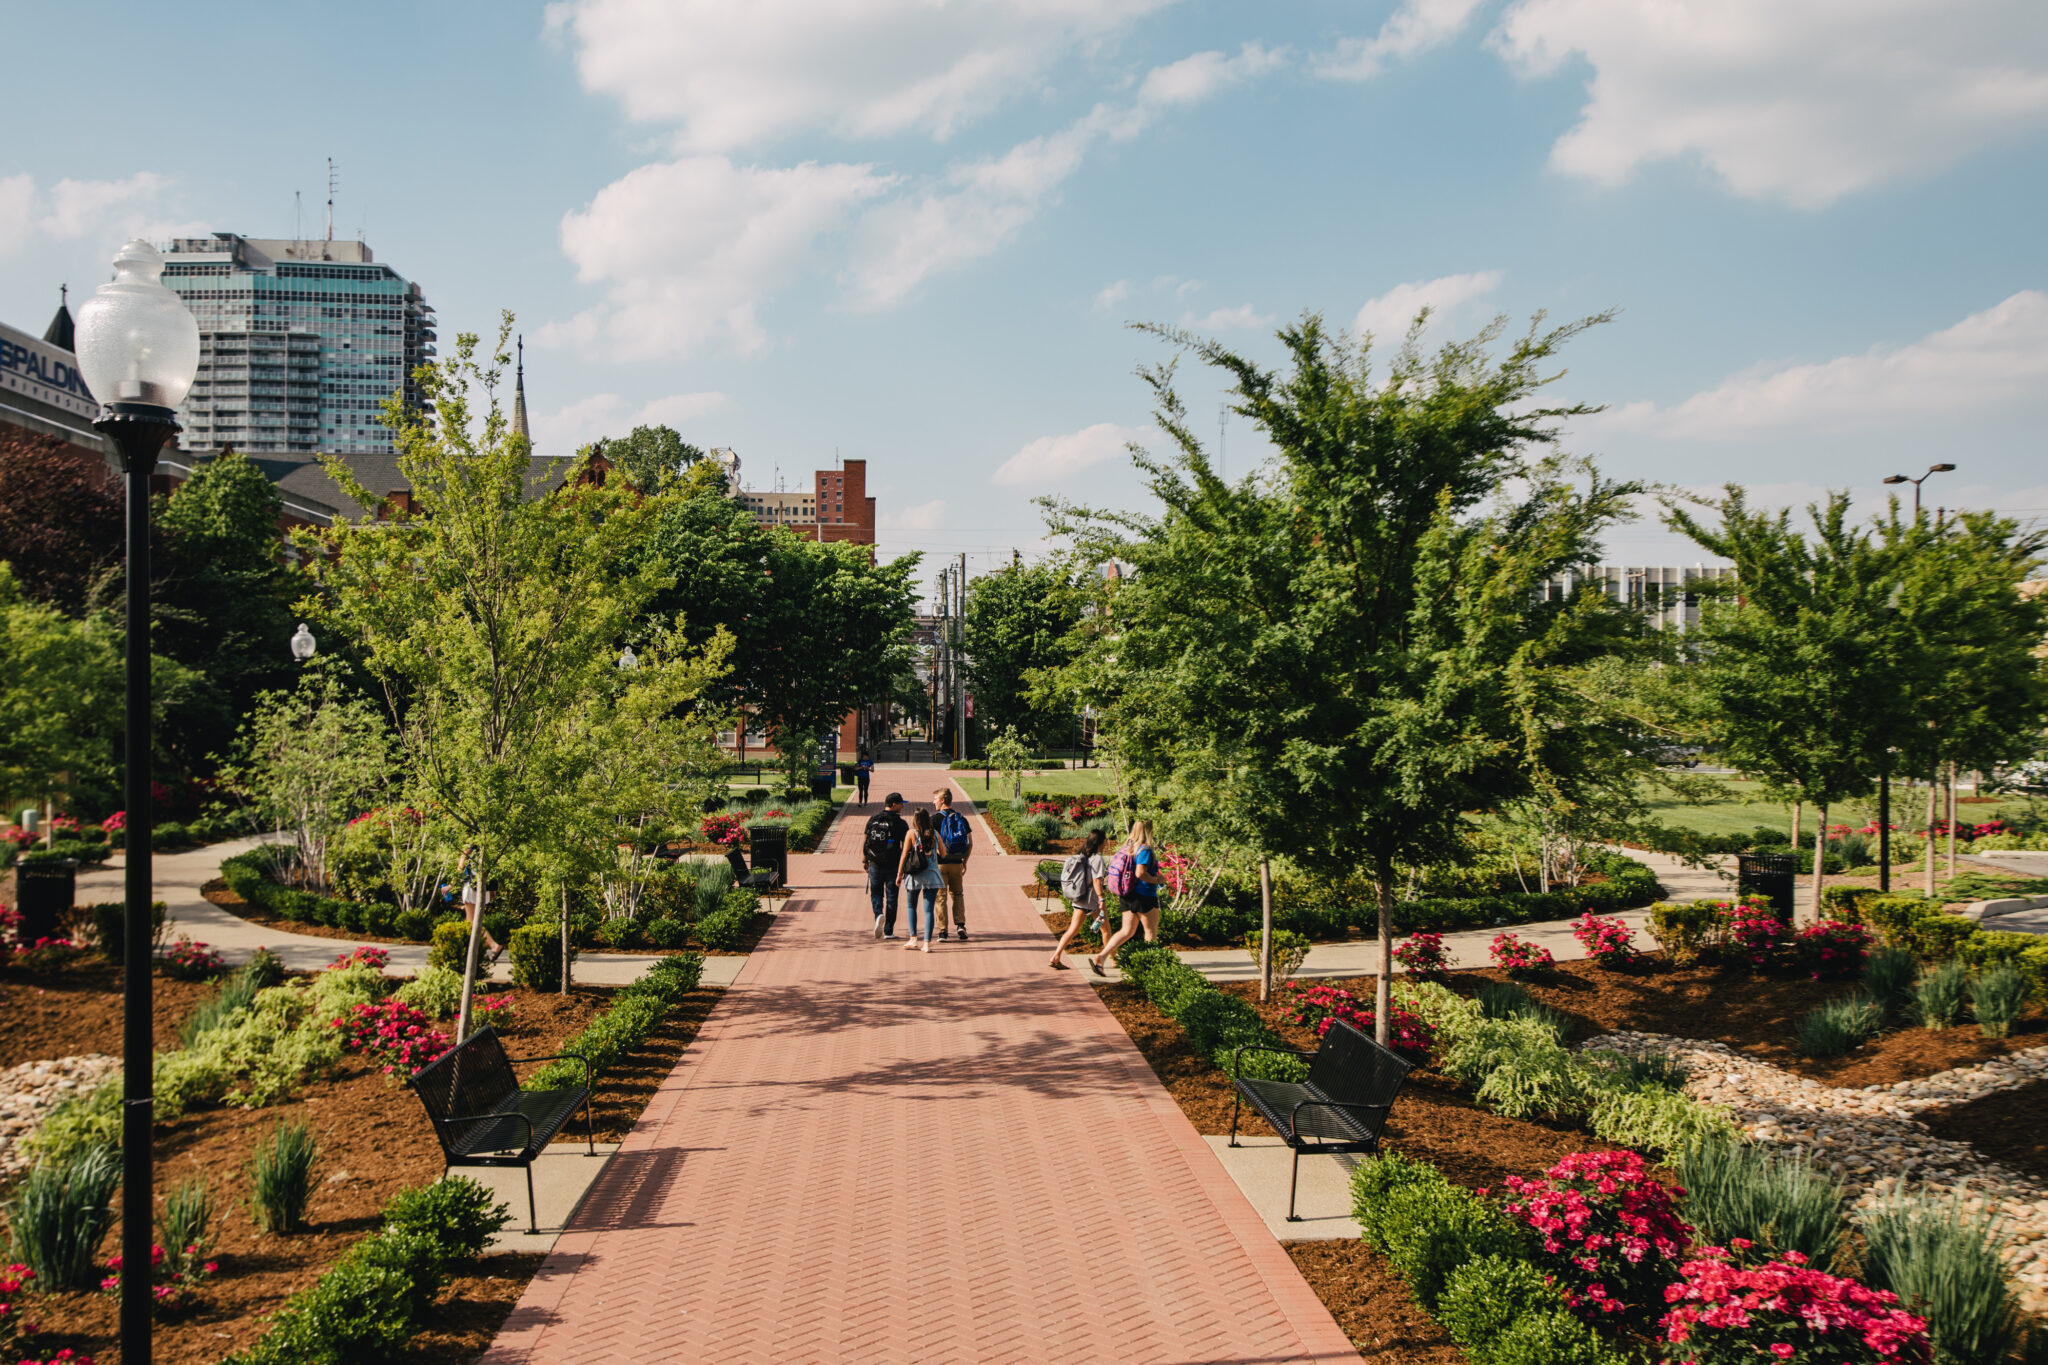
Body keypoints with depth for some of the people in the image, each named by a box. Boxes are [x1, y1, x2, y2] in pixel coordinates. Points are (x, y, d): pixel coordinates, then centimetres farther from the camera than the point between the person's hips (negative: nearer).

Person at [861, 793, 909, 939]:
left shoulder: (873, 819, 3)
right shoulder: (900, 823, -7)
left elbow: (864, 839, 5)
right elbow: (905, 845, -8)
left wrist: (864, 860, 12)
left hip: (875, 864, 2)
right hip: (892, 865, -2)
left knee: (876, 892, 15)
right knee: (891, 897, 6)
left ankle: (878, 914, -14)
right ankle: (888, 931, 7)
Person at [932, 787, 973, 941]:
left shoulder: (936, 818, -7)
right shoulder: (961, 818, 7)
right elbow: (970, 843, 7)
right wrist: (964, 862, 15)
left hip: (940, 863, -4)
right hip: (957, 863, 4)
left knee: (941, 897, 3)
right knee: (957, 894, 18)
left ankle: (942, 931, 2)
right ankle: (960, 924, 2)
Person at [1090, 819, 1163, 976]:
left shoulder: (1127, 847, 9)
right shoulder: (1145, 850, -16)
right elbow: (1140, 873, -26)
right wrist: (1155, 880, -13)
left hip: (1127, 897, 8)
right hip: (1143, 896, -8)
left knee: (1126, 931, 9)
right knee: (1151, 933, 8)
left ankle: (1100, 957, -3)